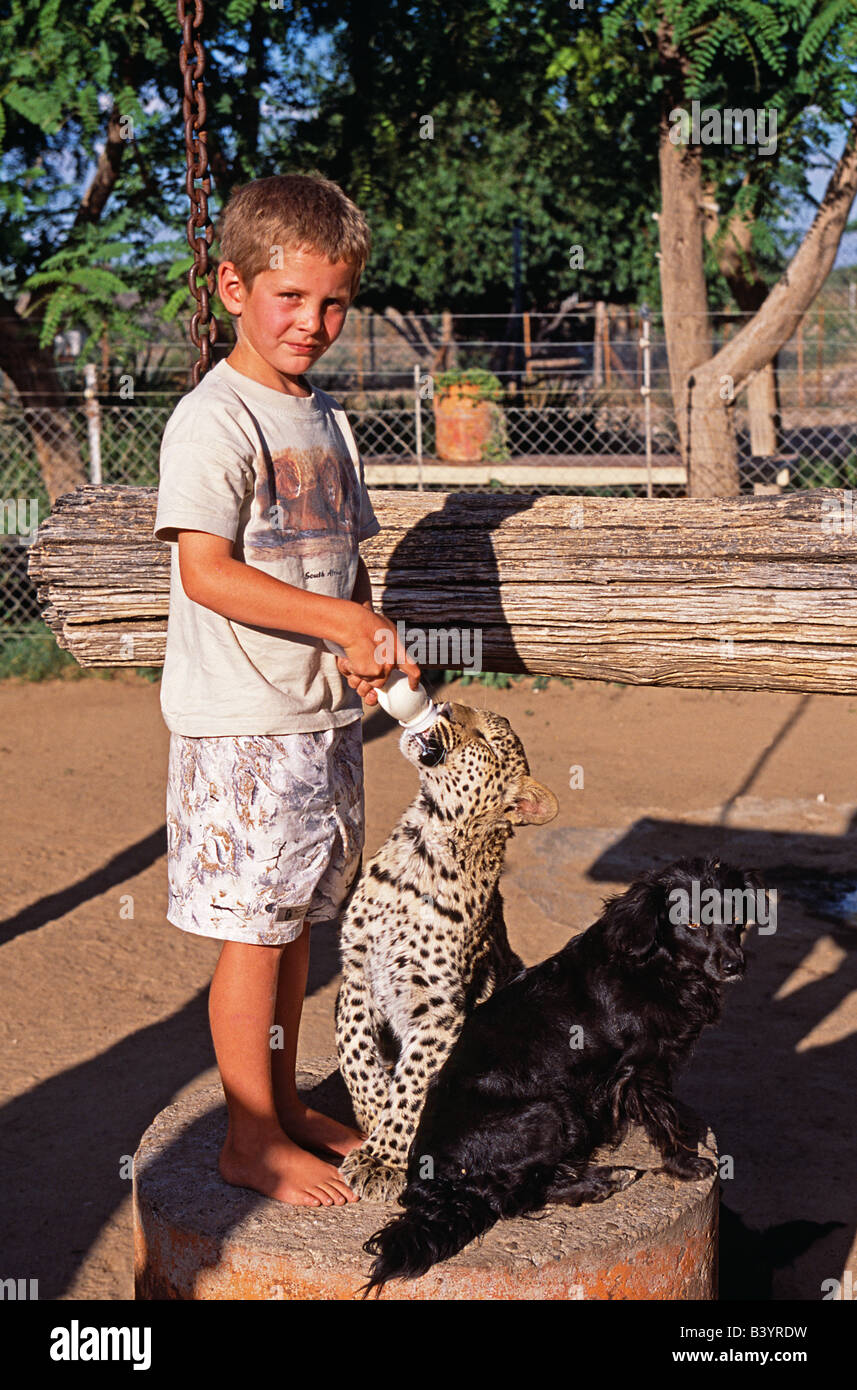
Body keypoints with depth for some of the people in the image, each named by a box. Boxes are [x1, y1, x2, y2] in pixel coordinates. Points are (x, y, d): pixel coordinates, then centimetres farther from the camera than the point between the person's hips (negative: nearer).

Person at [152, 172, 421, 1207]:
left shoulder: (326, 420, 13)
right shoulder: (214, 419, -13)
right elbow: (207, 572, -22)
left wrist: (370, 649, -1)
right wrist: (343, 621, -21)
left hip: (325, 714, 8)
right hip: (242, 722, -8)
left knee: (297, 917, 16)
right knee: (254, 927, 0)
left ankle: (285, 1103, 29)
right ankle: (251, 1139, 12)